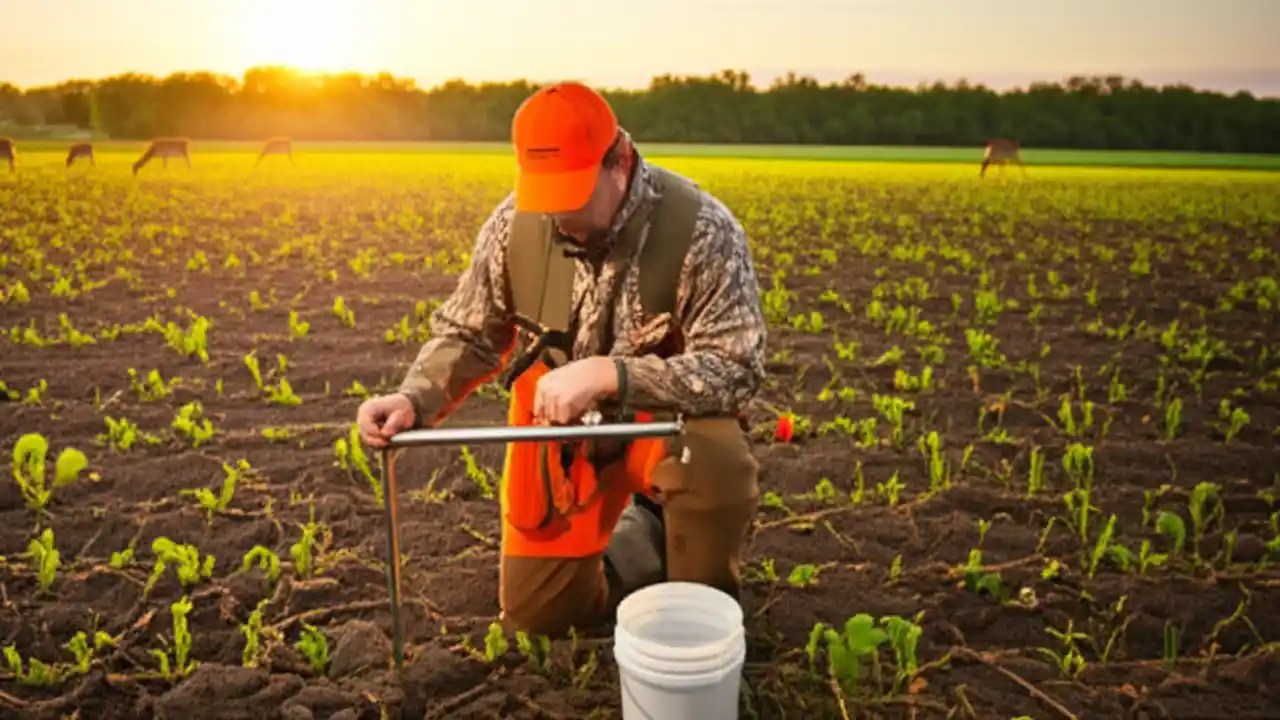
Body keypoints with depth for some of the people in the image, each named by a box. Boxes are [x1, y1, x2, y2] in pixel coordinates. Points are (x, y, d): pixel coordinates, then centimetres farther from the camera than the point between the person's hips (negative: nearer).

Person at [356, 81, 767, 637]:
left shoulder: (702, 230, -24)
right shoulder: (515, 223, -13)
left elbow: (735, 370, -28)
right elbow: (468, 334, -2)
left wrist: (606, 374, -38)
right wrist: (413, 400, -22)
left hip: (666, 414, -3)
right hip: (560, 421, 3)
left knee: (716, 461, -39)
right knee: (536, 613, 1)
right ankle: (645, 535, 29)